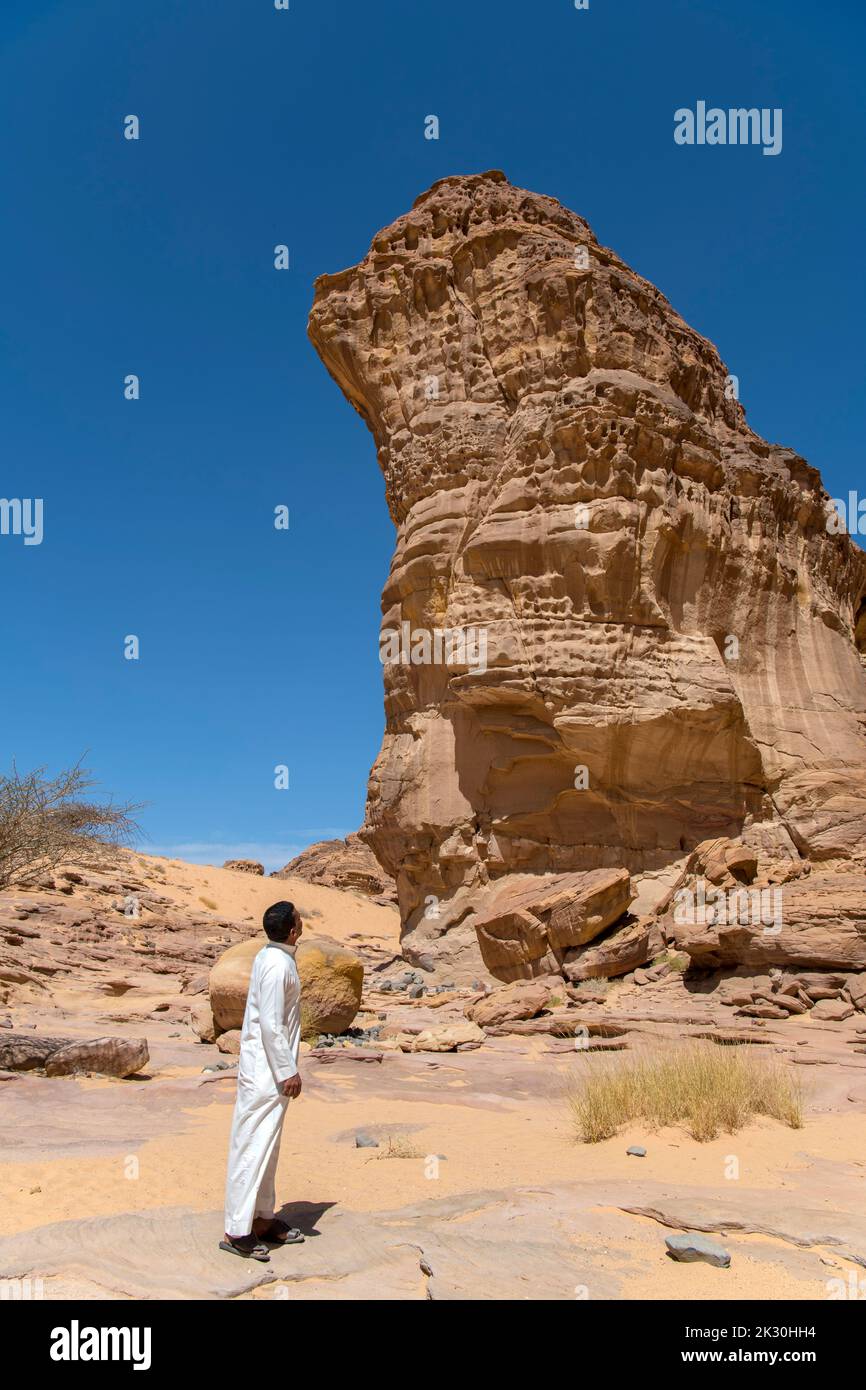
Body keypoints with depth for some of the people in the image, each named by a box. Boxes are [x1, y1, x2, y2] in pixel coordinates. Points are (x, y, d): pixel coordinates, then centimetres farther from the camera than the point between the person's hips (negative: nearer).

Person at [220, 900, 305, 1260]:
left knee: (265, 1146, 16)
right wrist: (288, 1071, -18)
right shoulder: (277, 965, -21)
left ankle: (263, 1219, 26)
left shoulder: (271, 957, 9)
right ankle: (237, 1231, 2)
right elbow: (271, 1025, -23)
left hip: (266, 1071, 10)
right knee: (254, 1146, -4)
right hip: (266, 1072, -10)